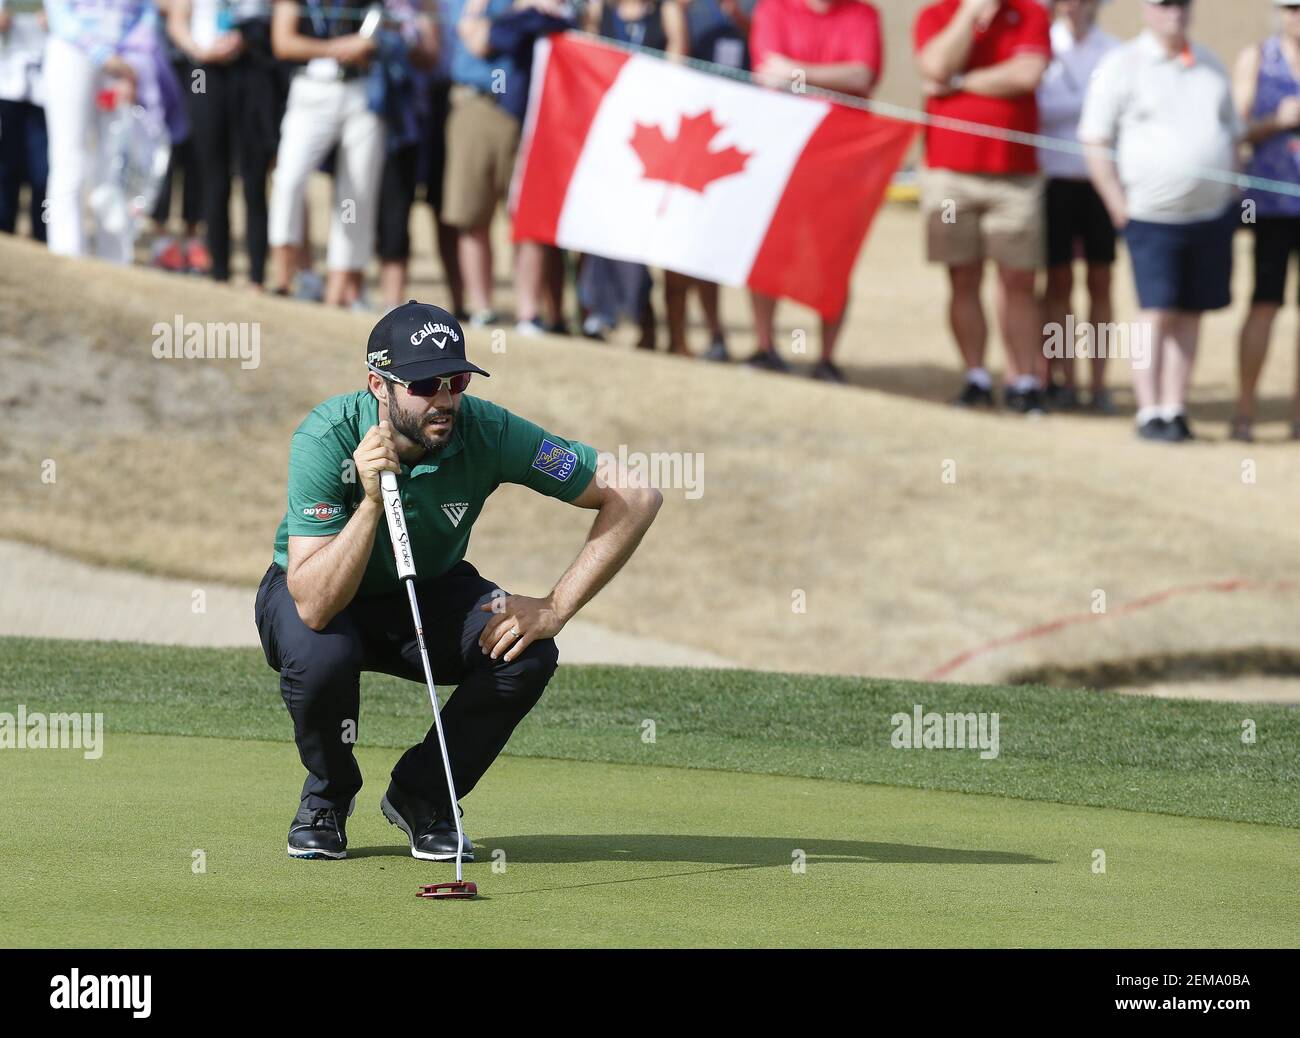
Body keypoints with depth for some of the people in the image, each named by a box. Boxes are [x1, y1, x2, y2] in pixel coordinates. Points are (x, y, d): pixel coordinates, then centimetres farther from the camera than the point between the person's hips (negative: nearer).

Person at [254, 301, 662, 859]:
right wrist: (372, 501, -49)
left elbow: (635, 498, -22)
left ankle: (422, 795, 0)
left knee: (528, 653, -26)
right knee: (322, 655, -37)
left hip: (430, 594, 3)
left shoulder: (487, 431, -25)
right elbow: (315, 608, -38)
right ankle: (327, 796, -3)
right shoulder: (326, 439, -31)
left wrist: (555, 609, -27)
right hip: (317, 594, -3)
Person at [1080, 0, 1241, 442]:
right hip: (1153, 219, -4)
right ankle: (1149, 412, -6)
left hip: (1212, 215, 4)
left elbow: (1232, 137, 21)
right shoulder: (1121, 66, -2)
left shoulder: (1210, 66, 14)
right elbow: (1095, 145, -4)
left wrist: (1232, 199, 11)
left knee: (1190, 313, 4)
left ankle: (1174, 408, 8)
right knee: (1157, 313, -10)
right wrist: (1121, 210, -9)